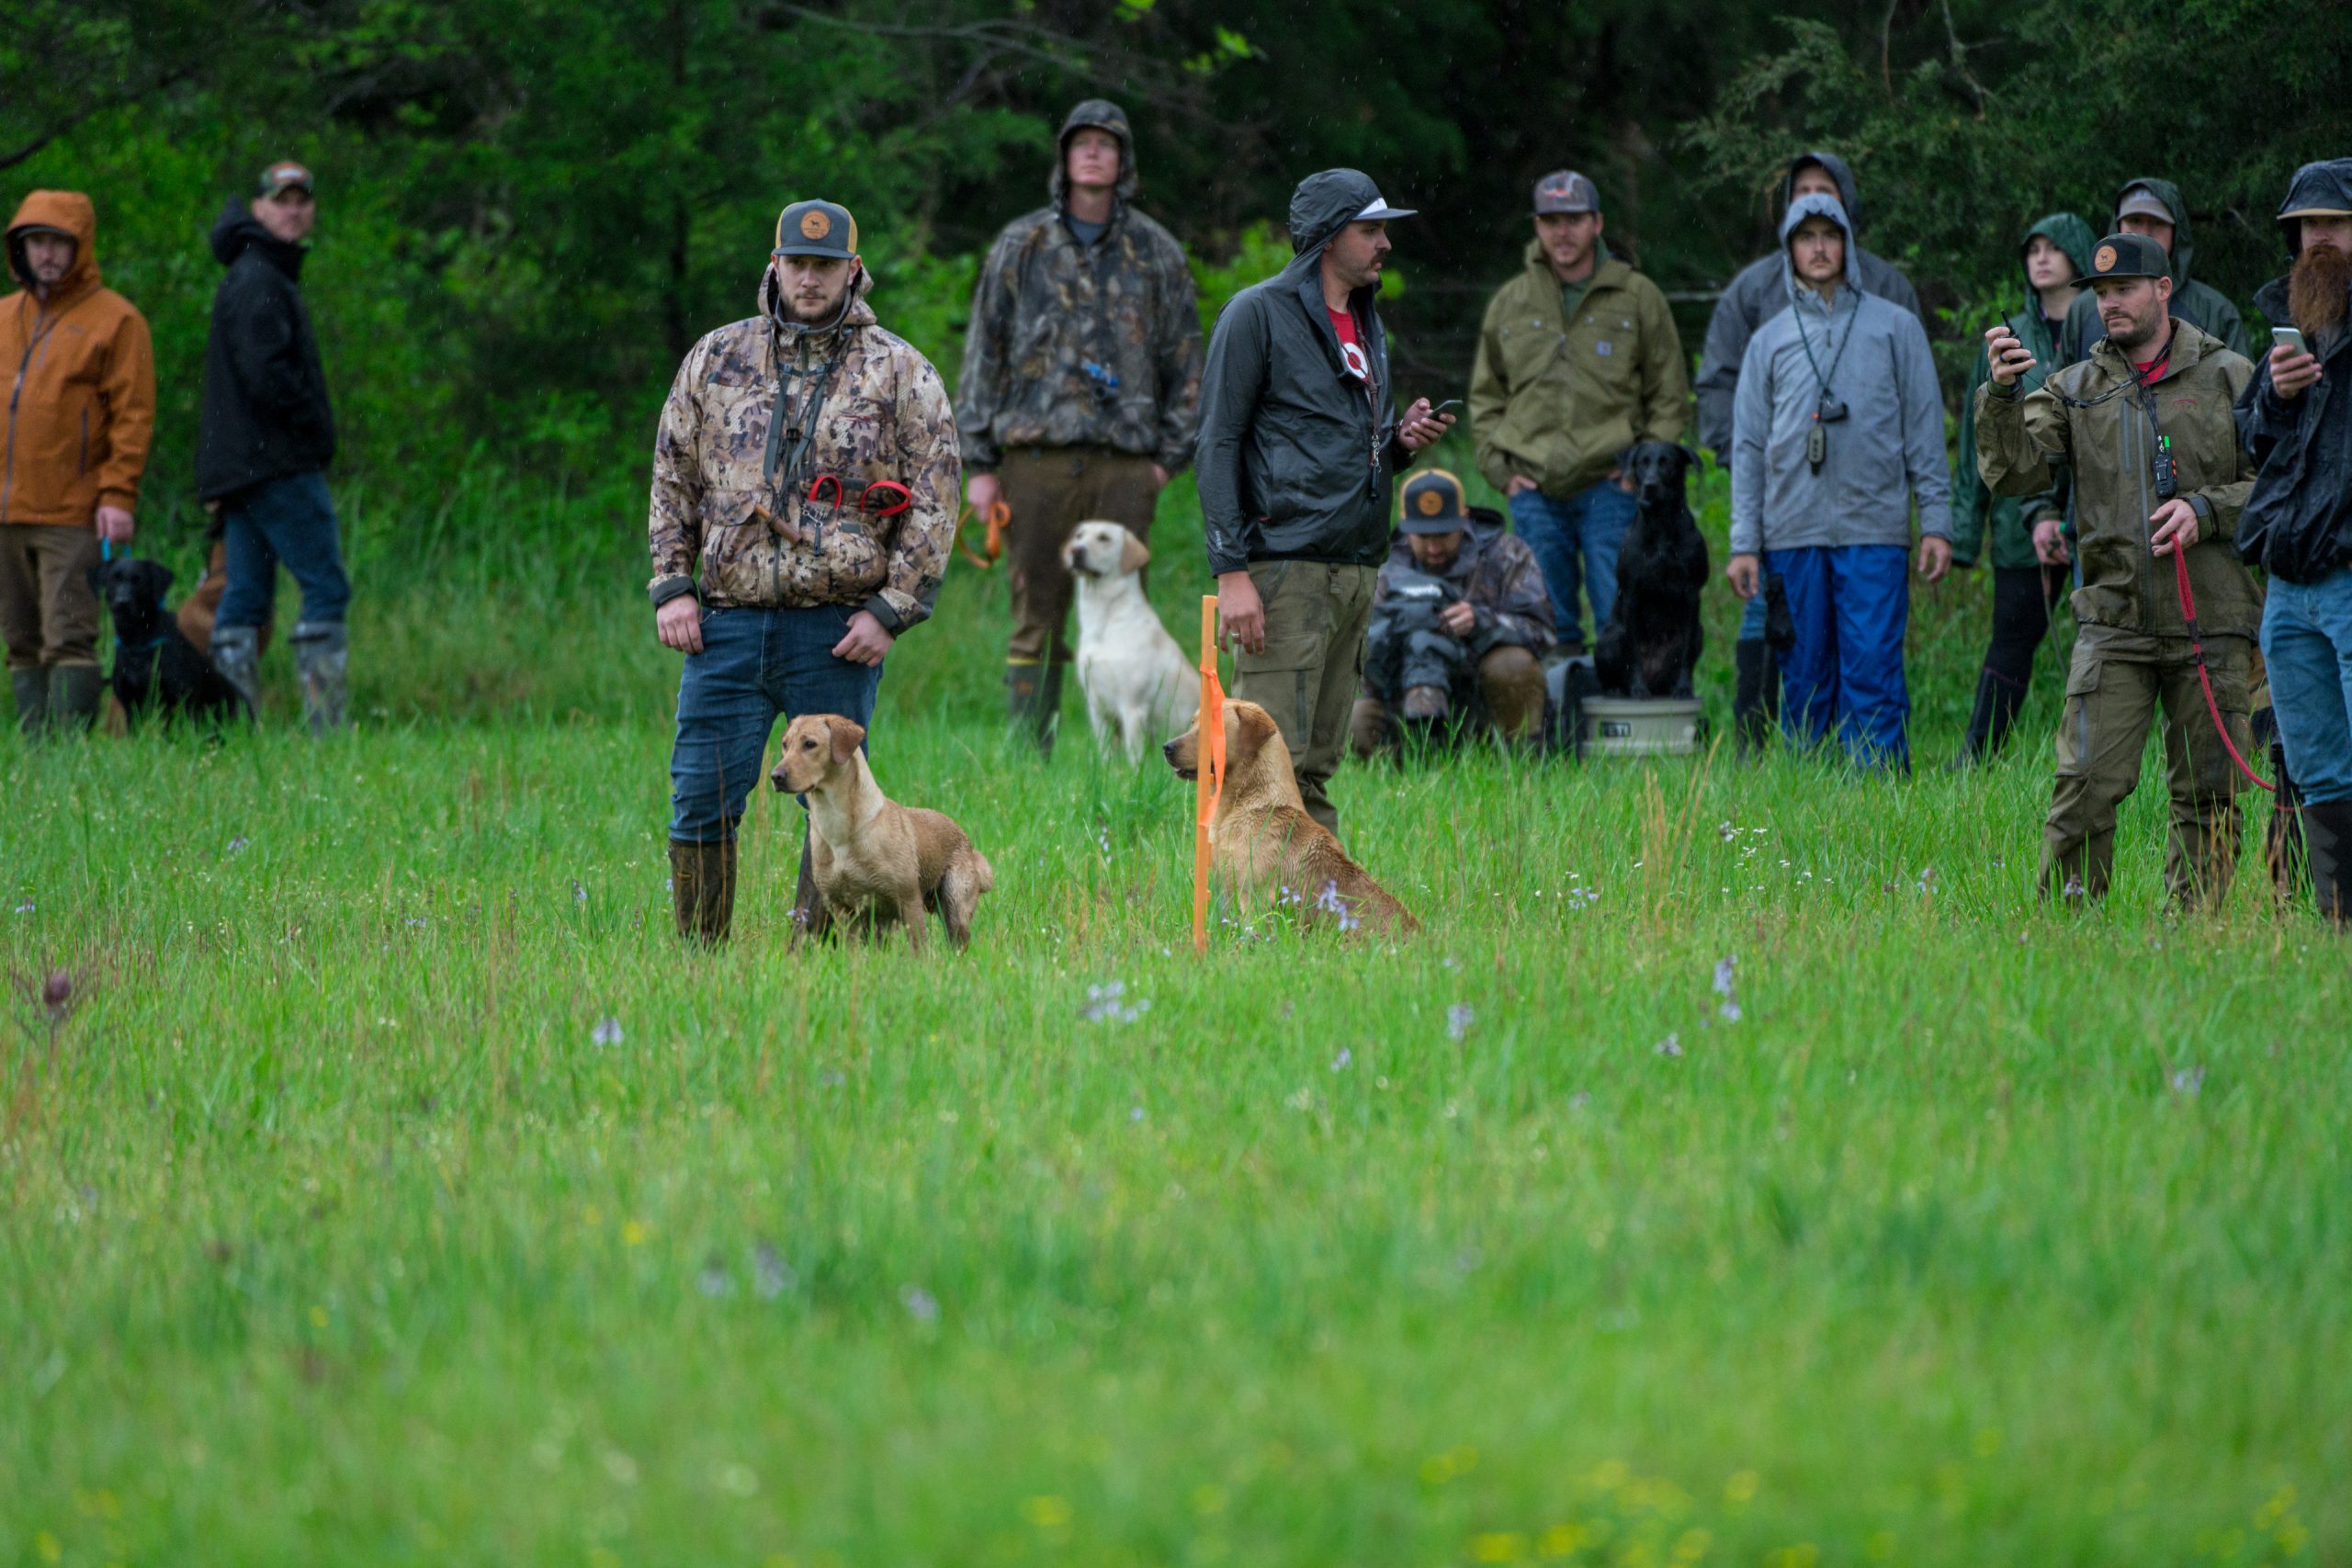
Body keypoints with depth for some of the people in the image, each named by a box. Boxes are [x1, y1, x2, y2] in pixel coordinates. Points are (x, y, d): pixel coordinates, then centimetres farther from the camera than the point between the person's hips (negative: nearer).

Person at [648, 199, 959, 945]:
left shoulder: (899, 372, 3)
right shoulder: (716, 358, 11)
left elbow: (934, 500, 1)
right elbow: (673, 478, 14)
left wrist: (892, 609, -7)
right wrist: (672, 587, 5)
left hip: (836, 629, -2)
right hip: (727, 619, 2)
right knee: (701, 799, 0)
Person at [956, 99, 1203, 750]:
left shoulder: (1156, 252, 11)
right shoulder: (1022, 245, 9)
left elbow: (1186, 359, 14)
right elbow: (985, 353, 9)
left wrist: (1171, 453, 4)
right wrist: (979, 463, 3)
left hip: (1126, 461, 1)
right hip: (1038, 453, 0)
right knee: (1036, 615, -1)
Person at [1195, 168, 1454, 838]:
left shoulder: (1366, 322, 20)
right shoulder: (1259, 313, -4)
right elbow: (1218, 446, -7)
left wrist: (1400, 441, 4)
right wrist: (1231, 572, -15)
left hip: (1354, 570, 8)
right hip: (1284, 566, -8)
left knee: (1316, 765, 8)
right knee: (1273, 763, -12)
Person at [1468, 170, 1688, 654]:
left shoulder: (1638, 297, 4)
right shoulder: (1511, 302, 11)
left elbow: (1670, 396, 7)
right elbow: (1485, 395, 19)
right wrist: (1498, 466, 6)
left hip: (1611, 486, -3)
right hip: (1534, 490, 3)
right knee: (1548, 624, 5)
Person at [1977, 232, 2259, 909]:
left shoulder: (2229, 379, 6)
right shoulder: (2076, 390, 10)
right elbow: (2013, 474, -1)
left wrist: (2206, 510, -10)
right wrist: (2002, 395, -16)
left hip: (2211, 623, 0)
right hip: (2115, 622, 0)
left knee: (2206, 794, 3)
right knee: (2086, 784, -9)